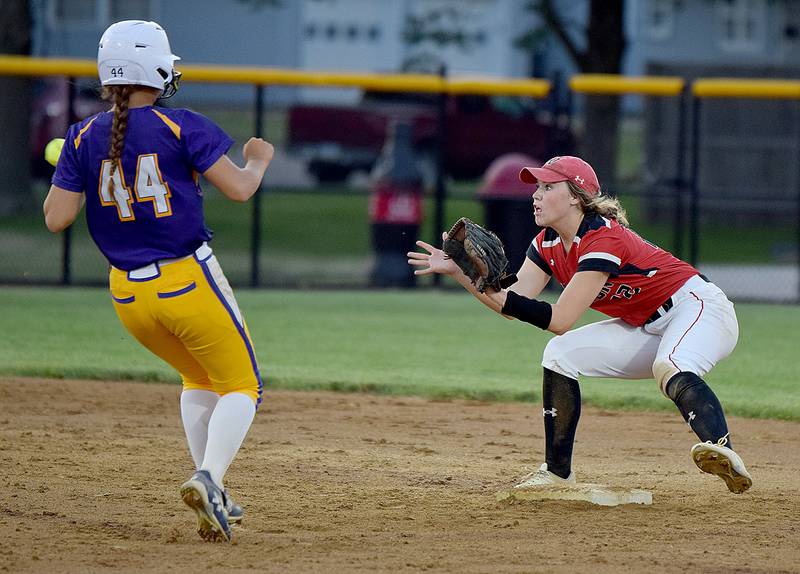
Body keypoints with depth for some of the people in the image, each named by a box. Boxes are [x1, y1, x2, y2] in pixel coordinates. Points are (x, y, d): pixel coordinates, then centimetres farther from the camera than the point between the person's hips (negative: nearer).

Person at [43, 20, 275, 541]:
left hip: (127, 293, 5)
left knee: (199, 377, 27)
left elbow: (56, 218, -4)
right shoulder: (181, 127, -12)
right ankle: (209, 477, -17)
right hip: (190, 282, -5)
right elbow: (239, 188, -12)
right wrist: (259, 160, 9)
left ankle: (213, 496, 15)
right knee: (241, 386, 9)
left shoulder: (84, 138, -1)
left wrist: (67, 171, 15)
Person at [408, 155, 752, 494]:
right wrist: (456, 270, -10)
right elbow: (514, 306, -2)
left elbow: (559, 320, -26)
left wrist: (494, 292, -29)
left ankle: (722, 450, -62)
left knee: (670, 369, -40)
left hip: (698, 308, -10)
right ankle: (557, 470, 7)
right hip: (647, 330, 10)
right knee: (560, 355, 3)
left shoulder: (602, 238, -24)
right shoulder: (549, 243, 3)